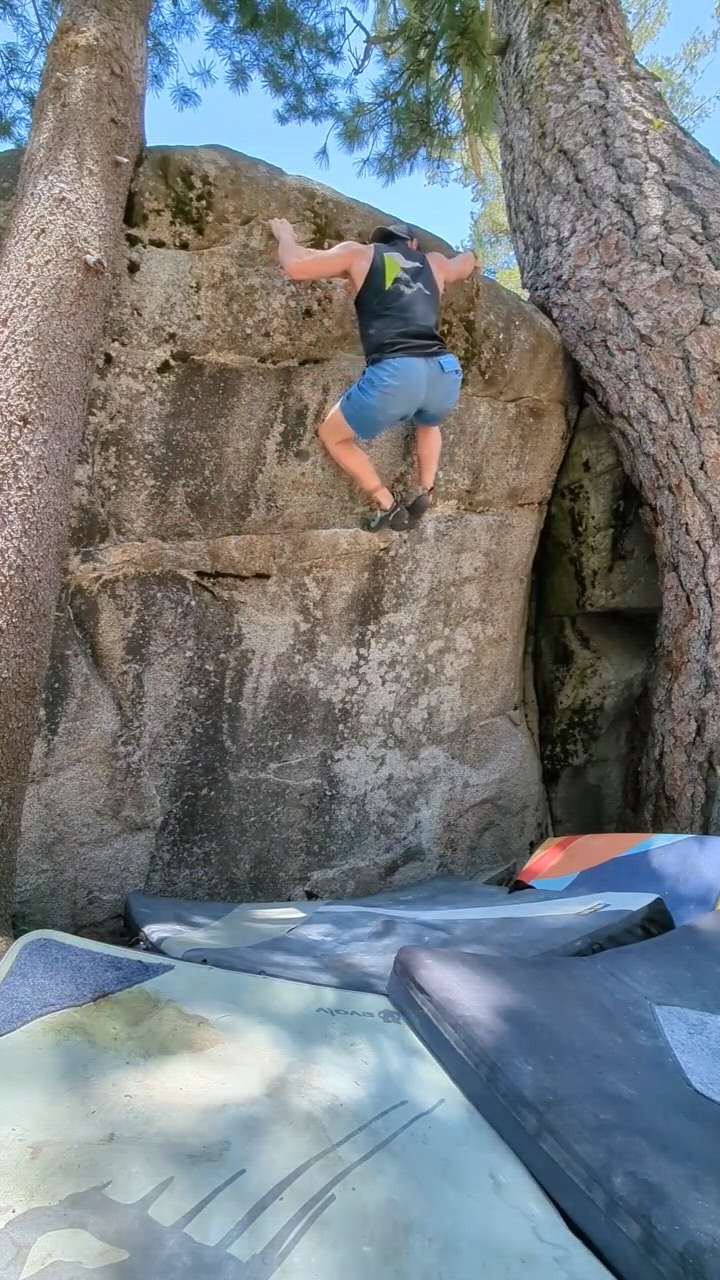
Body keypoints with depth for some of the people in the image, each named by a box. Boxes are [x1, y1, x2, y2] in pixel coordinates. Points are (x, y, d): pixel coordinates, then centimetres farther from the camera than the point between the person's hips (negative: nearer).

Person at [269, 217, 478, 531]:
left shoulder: (360, 254, 19)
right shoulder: (435, 263, 29)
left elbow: (295, 266, 15)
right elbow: (468, 262, 52)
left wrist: (285, 235, 35)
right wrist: (469, 256, 74)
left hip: (393, 374, -4)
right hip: (445, 373, 4)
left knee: (332, 435, 23)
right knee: (428, 423, 41)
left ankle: (389, 507, 16)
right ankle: (425, 495, 23)